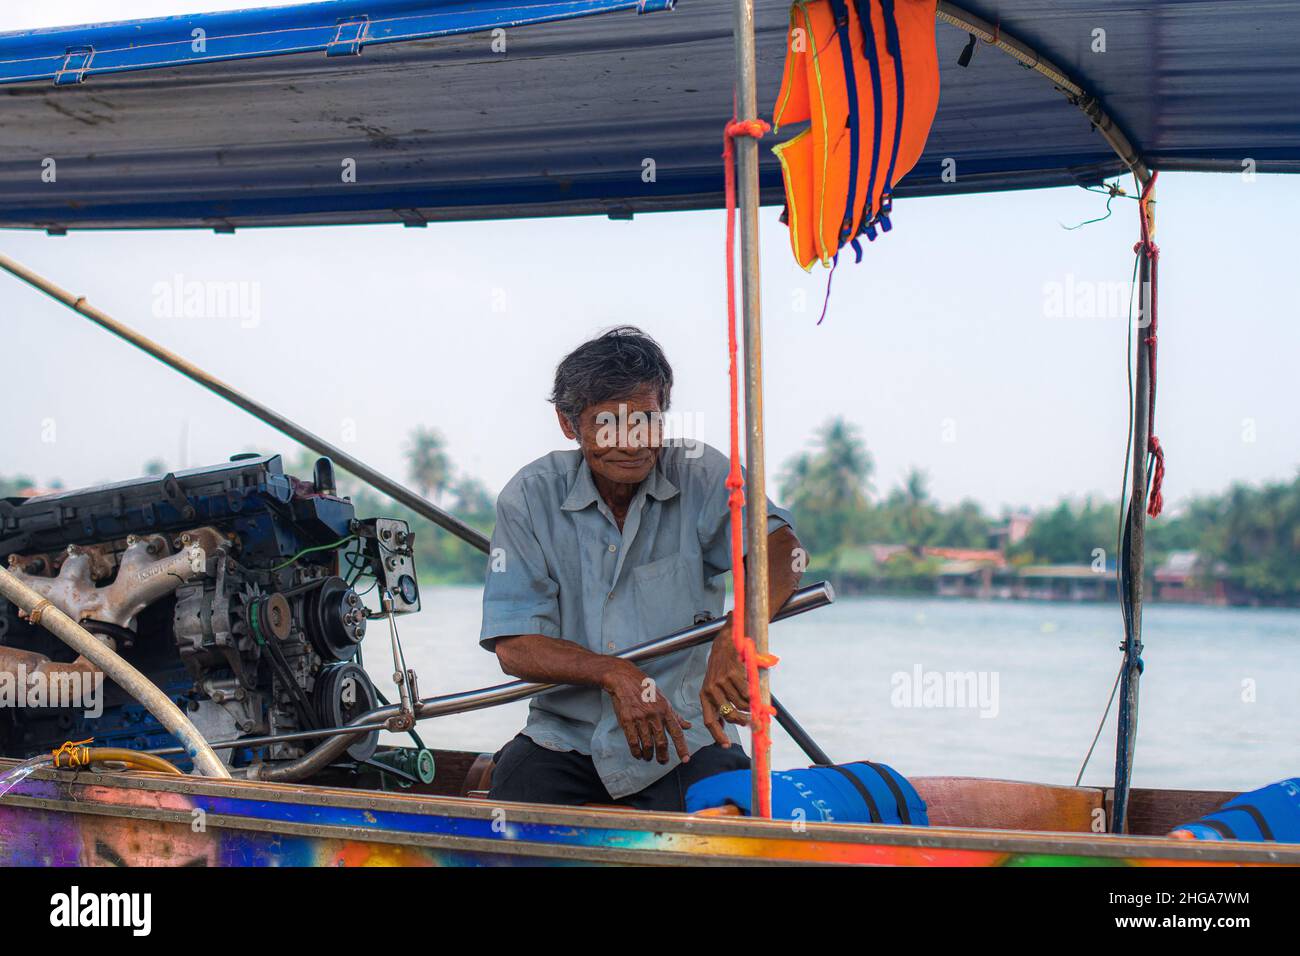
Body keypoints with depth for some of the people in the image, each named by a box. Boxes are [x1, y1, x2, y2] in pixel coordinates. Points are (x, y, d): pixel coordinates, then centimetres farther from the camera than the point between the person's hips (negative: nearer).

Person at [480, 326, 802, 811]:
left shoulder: (702, 476, -1)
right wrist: (614, 674, -24)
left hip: (686, 737, -1)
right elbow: (513, 646, -6)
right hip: (565, 732, 1)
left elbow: (780, 547, -20)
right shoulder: (531, 497, 0)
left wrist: (735, 638, -41)